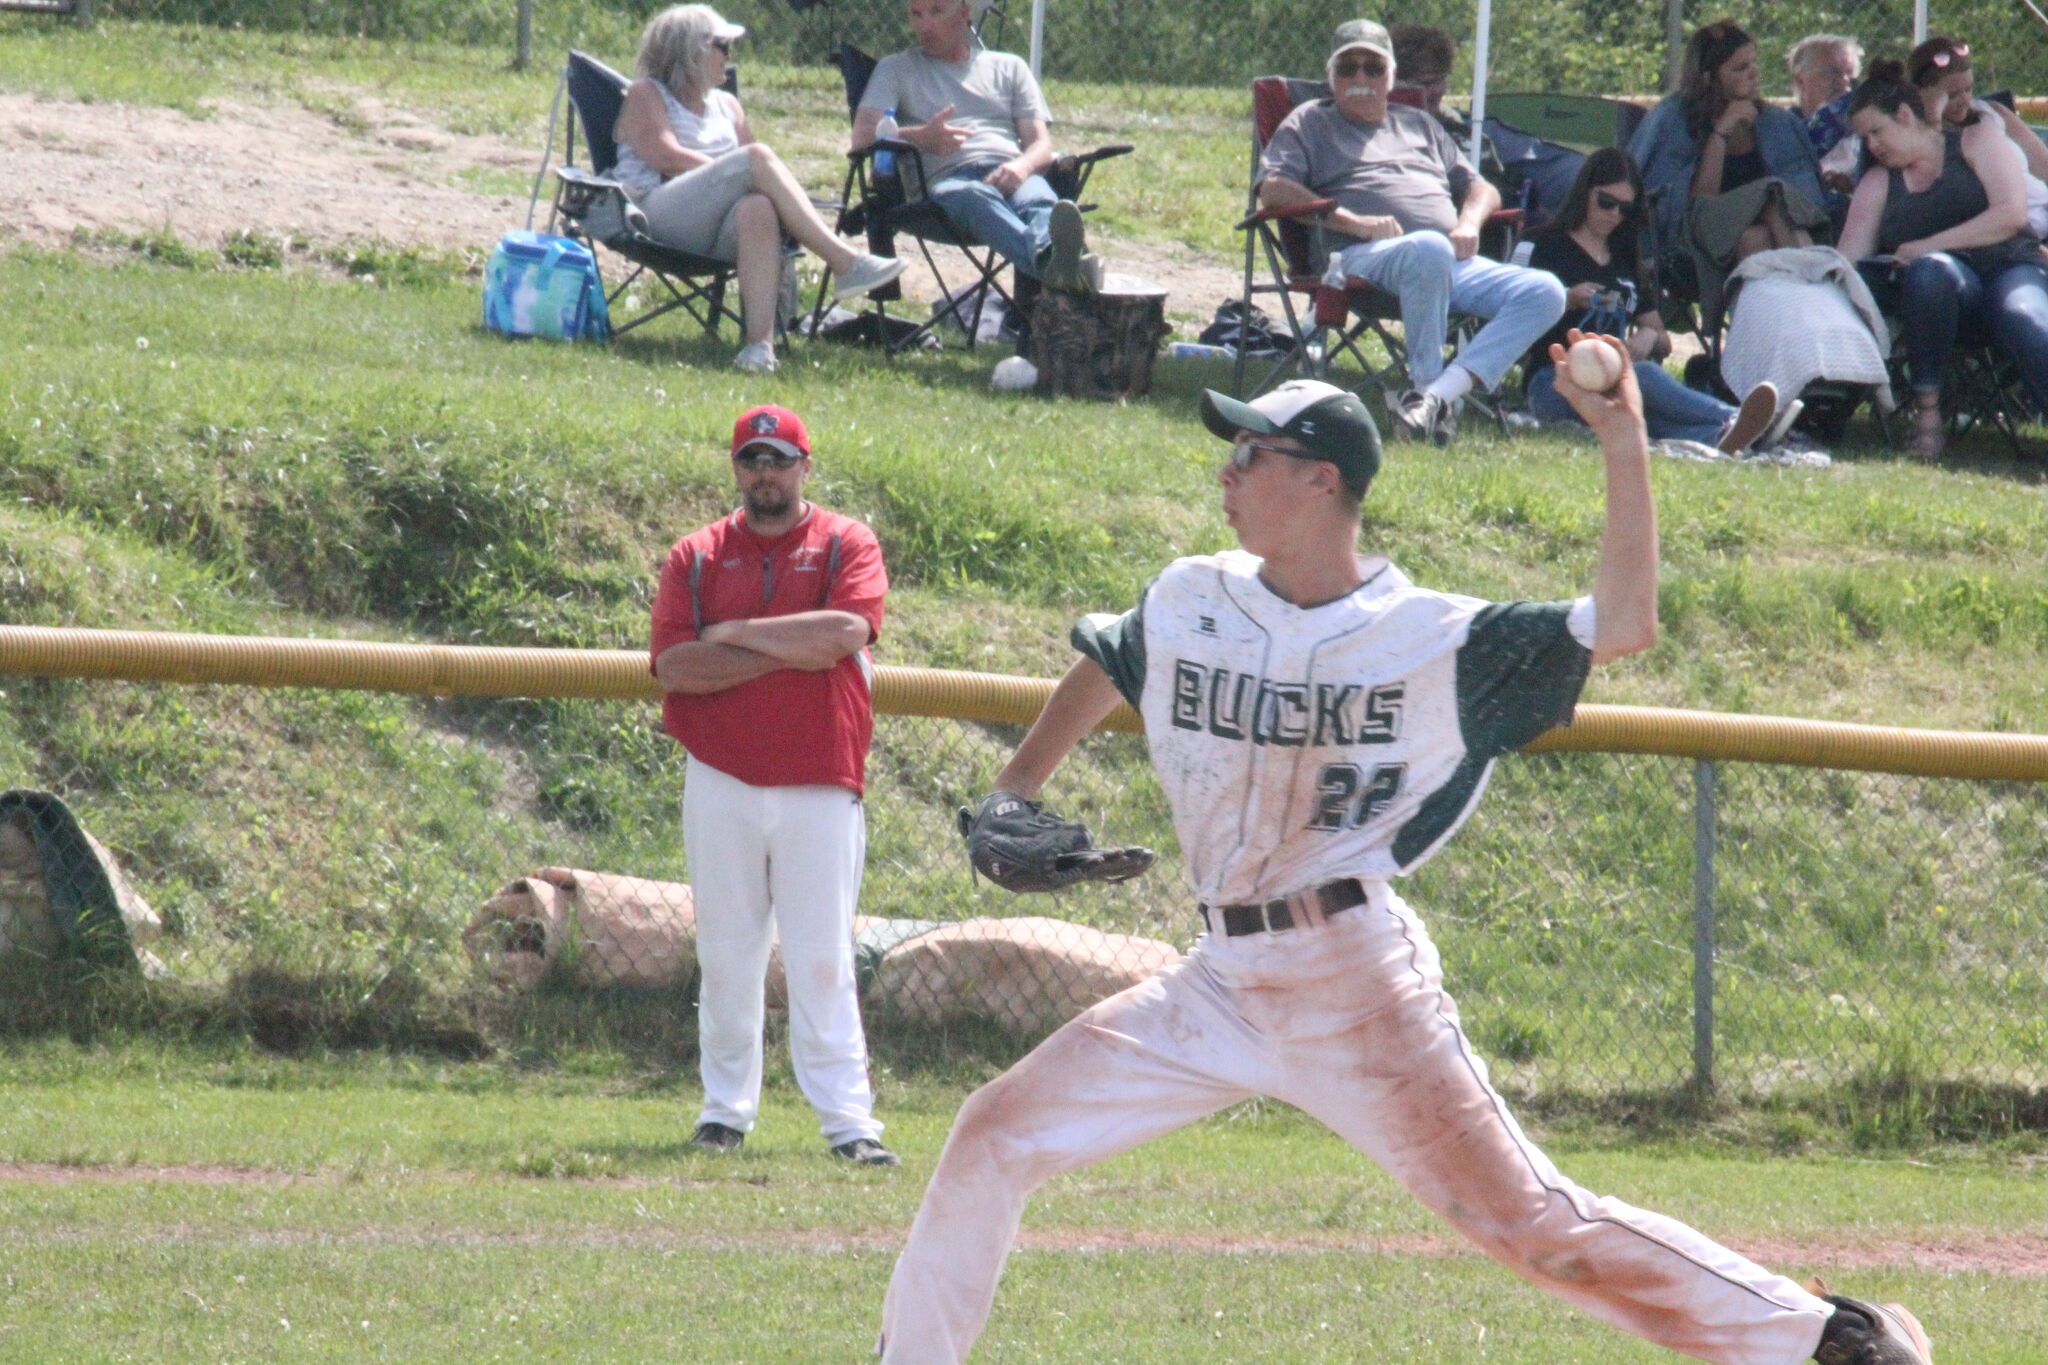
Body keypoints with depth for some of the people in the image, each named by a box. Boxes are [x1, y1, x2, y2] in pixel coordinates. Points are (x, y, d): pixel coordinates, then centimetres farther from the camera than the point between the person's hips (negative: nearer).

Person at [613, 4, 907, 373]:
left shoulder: (725, 105, 31)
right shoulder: (645, 94, 14)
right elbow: (665, 157, -5)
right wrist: (737, 171, -8)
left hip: (717, 233, 5)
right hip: (657, 216, -5)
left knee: (758, 207, -35)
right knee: (757, 158, -27)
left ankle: (761, 342, -52)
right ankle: (844, 263, -37)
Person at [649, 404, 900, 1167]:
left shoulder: (847, 546, 4)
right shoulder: (696, 557, 7)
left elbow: (845, 631, -16)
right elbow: (674, 666, -7)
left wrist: (738, 633, -8)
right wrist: (791, 650, -12)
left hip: (820, 790, -2)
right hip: (721, 784, 2)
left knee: (823, 961, -5)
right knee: (726, 955, 7)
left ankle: (848, 1122, -7)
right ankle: (726, 1110, 15)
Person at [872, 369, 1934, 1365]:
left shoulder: (1432, 639, -9)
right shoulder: (1190, 602, 7)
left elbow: (1622, 626, -17)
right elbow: (1099, 672, 28)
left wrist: (1624, 446, -21)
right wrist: (1013, 795, 16)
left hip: (1358, 986, -6)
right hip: (1221, 982, 6)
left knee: (1526, 1221, -10)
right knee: (994, 1138, 2)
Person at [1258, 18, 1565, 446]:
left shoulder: (1419, 124, 35)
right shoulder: (1310, 121, 20)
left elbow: (1482, 189, 31)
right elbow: (1274, 190, 2)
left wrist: (1469, 224, 6)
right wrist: (1355, 221, -10)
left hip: (1459, 264, 5)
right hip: (1362, 258, -5)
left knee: (1545, 294, -22)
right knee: (1428, 250, -42)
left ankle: (1439, 394, -36)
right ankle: (1428, 384, -32)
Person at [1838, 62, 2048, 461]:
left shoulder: (1977, 141, 10)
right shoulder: (1877, 184, 19)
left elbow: (2011, 215, -5)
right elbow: (1848, 257, 6)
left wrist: (1928, 247, -8)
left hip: (2010, 268, -2)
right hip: (1944, 288, 2)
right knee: (1930, 273, -36)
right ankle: (1926, 410, -36)